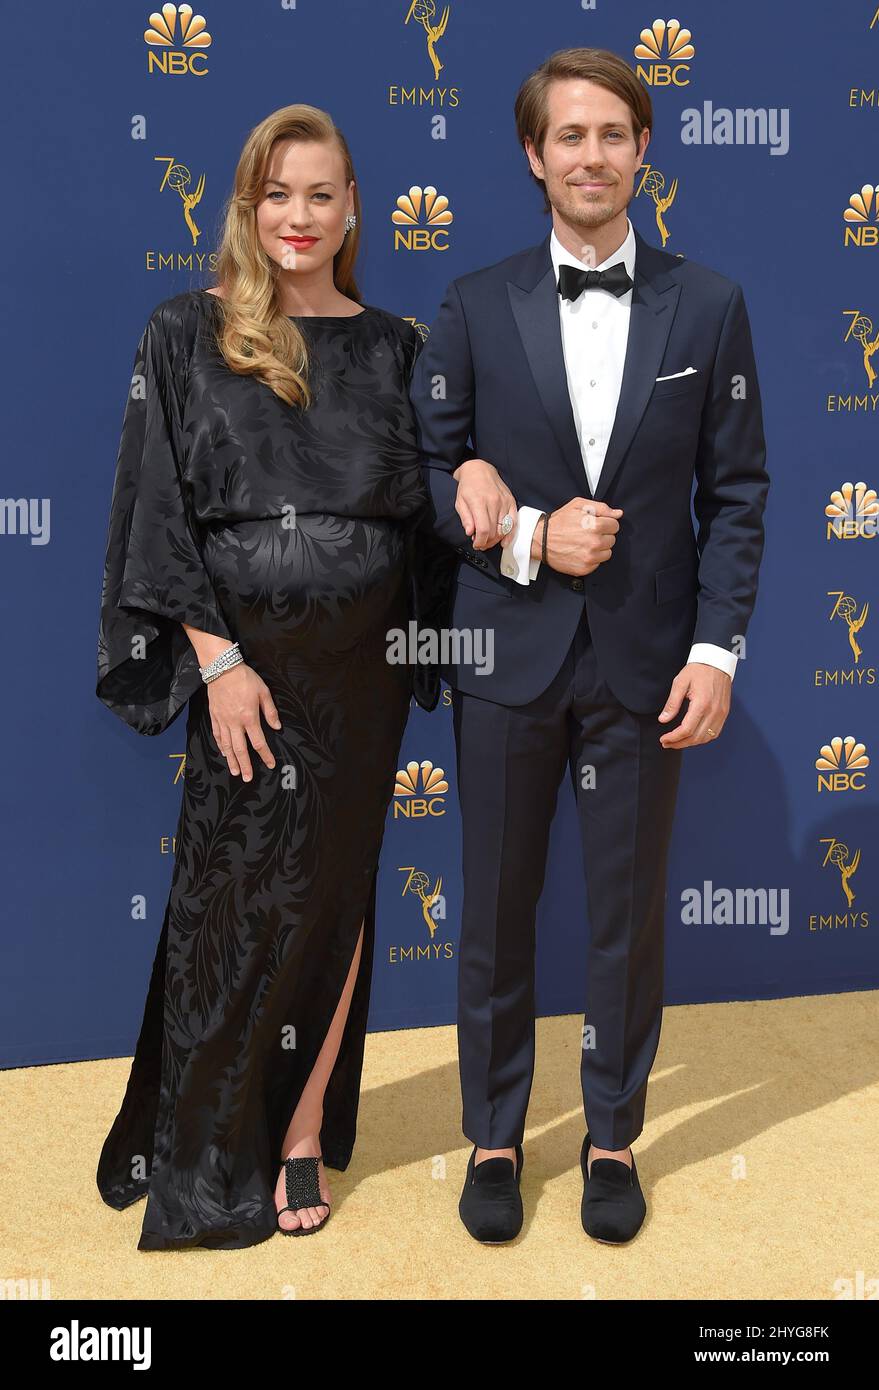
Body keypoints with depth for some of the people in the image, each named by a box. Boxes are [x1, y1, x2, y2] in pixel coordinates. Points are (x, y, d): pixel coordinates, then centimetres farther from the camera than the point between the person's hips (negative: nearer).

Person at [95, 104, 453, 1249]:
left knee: (334, 894, 8)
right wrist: (217, 660, -11)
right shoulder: (187, 335, 1)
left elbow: (417, 510, 11)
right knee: (233, 903, 4)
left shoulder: (389, 348, 8)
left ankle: (302, 1135, 23)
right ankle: (210, 1159, 22)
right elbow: (161, 509, -5)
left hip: (358, 660, 3)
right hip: (242, 656, -2)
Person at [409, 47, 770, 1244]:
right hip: (508, 654, 0)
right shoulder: (476, 306, 3)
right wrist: (527, 538, -13)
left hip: (644, 661, 0)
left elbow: (735, 493, 2)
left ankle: (613, 1137, 30)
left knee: (630, 913, 10)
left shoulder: (708, 307, 3)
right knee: (496, 910, 10)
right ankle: (494, 1138, 29)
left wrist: (715, 650, -5)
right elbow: (426, 470, 3)